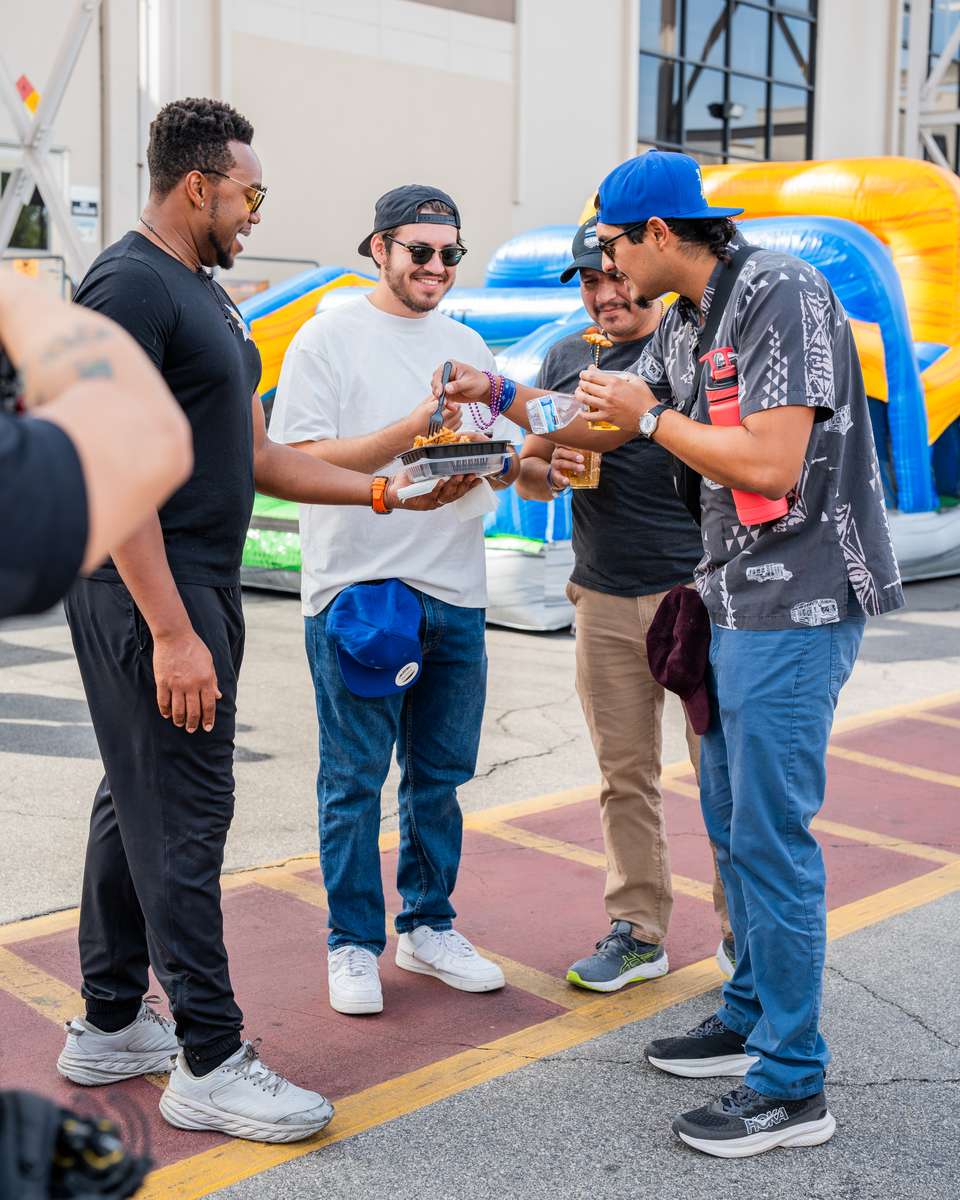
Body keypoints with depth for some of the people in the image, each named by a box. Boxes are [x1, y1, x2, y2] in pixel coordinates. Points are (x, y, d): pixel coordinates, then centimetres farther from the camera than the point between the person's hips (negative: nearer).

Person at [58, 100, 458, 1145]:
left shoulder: (202, 295, 18)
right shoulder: (130, 286, -14)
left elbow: (254, 457, 19)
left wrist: (387, 493, 14)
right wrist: (171, 630, -24)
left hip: (199, 587, 10)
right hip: (149, 596, -10)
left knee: (137, 802, 15)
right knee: (182, 817, -6)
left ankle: (109, 1027, 27)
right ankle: (209, 1065, 3)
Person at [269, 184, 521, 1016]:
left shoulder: (466, 346, 15)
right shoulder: (330, 338, -3)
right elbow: (304, 462, -12)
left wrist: (521, 466, -5)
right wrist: (413, 429, -20)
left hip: (456, 593, 6)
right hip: (358, 592, -5)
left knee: (440, 774, 13)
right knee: (354, 781, 2)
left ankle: (428, 926, 27)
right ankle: (354, 943, 15)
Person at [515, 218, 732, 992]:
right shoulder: (566, 358, 13)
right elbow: (529, 478, 16)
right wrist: (551, 470, -8)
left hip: (698, 589, -3)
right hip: (605, 600, 4)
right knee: (625, 773, 8)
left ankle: (741, 926, 16)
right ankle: (639, 930, 20)